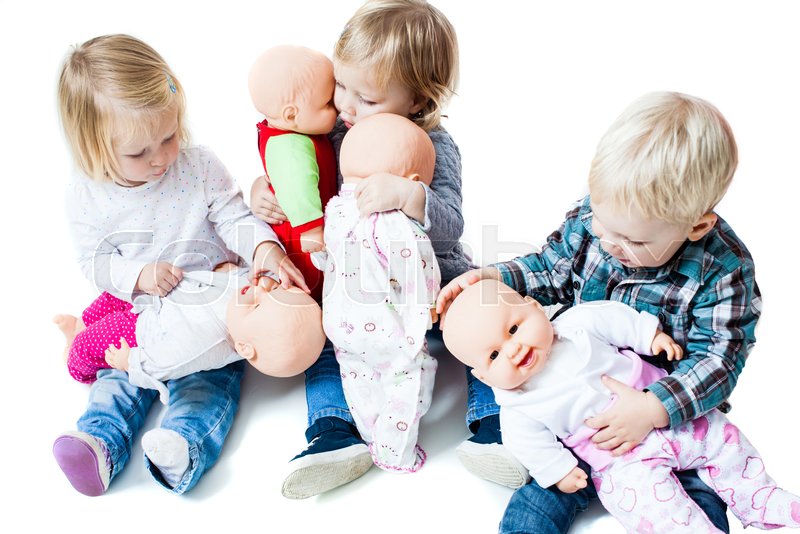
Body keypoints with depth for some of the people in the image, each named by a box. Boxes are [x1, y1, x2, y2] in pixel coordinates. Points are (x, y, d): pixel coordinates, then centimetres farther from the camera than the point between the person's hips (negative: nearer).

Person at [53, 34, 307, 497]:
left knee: (212, 375, -22)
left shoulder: (200, 167, -8)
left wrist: (264, 247, -30)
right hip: (136, 317, 3)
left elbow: (235, 218, -7)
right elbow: (95, 262, 0)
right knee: (118, 375, -13)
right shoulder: (87, 197, -5)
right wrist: (138, 277, -21)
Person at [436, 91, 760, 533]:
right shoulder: (590, 216, -13)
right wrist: (493, 277, -14)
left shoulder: (723, 269, -22)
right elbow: (551, 270, 3)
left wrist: (654, 410, -33)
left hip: (677, 410, -1)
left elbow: (718, 358, -20)